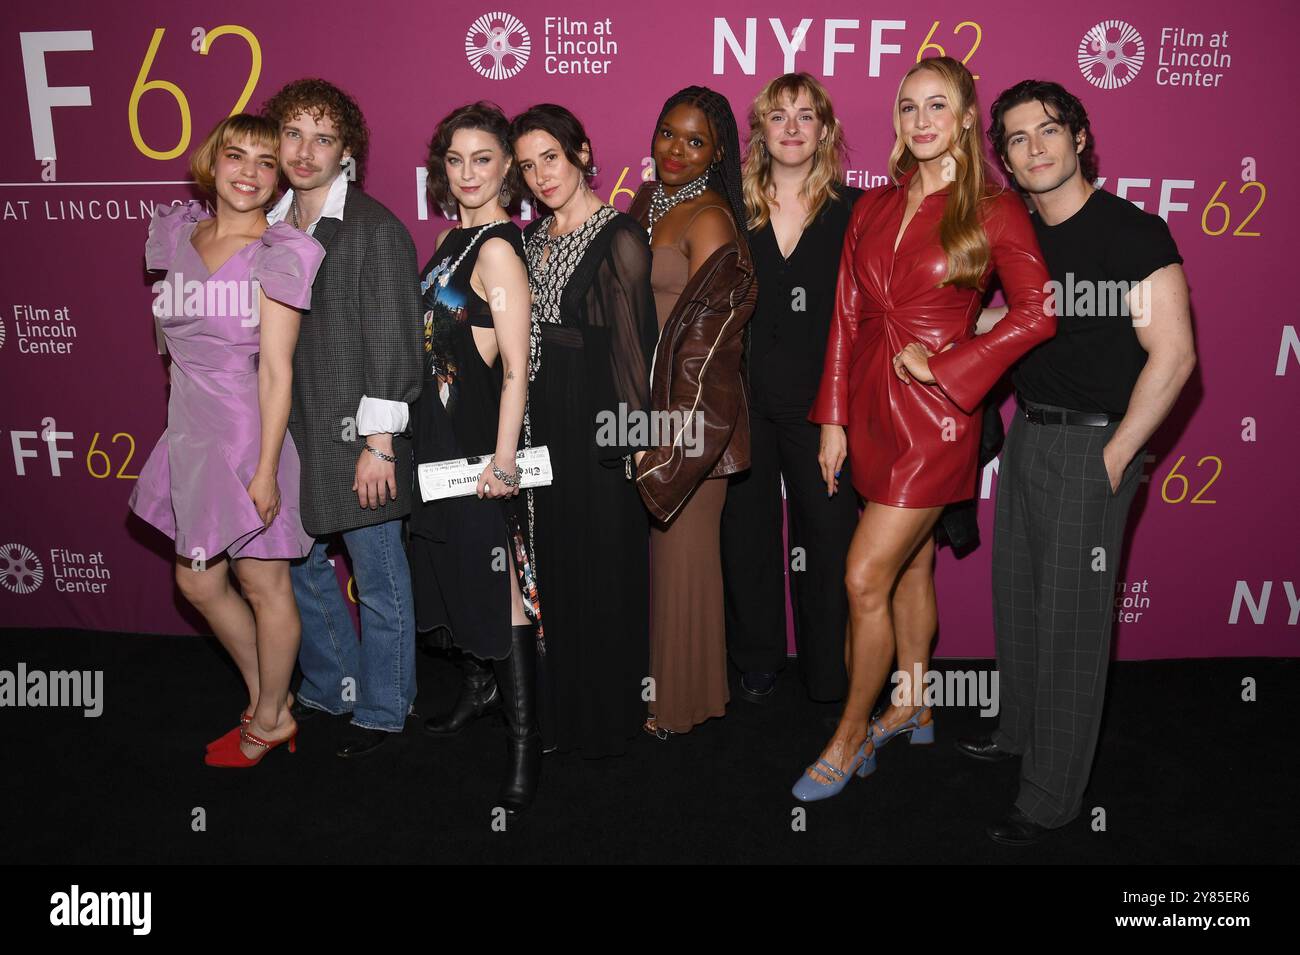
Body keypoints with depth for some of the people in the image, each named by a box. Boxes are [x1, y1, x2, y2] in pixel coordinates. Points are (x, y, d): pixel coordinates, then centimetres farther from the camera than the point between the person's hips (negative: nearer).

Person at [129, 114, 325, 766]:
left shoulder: (278, 254, -12)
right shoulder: (175, 236, 8)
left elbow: (276, 370, -16)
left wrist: (266, 469, -18)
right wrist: (184, 432, 16)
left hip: (249, 438, -7)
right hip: (191, 437, 8)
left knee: (264, 588, 7)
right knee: (198, 584, 17)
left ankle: (267, 722, 28)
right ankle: (270, 701, 35)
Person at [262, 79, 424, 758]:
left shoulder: (376, 229, -11)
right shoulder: (271, 224, 11)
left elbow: (392, 343, -13)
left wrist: (379, 445, -16)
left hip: (355, 435, -7)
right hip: (289, 429, 8)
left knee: (377, 576, 5)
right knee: (298, 563, 19)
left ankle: (383, 708, 23)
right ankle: (330, 687, 39)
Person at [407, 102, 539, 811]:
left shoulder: (497, 248, -15)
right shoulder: (453, 238, 12)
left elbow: (516, 368, -19)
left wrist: (503, 458, -23)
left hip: (478, 439, -9)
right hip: (438, 433, 9)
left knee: (499, 584, -5)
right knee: (453, 565, 20)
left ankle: (525, 739, 3)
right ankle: (479, 684, 39)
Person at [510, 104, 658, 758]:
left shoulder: (618, 238, -8)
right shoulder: (532, 238, 14)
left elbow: (635, 343, -12)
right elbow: (523, 333, 16)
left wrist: (635, 435, -16)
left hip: (598, 419, -7)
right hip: (540, 417, 7)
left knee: (601, 565, 2)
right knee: (549, 558, 12)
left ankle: (605, 720, 18)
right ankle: (557, 709, 26)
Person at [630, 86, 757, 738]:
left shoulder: (709, 218, -11)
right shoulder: (647, 200, 13)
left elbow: (706, 335, -15)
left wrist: (674, 425, -14)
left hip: (692, 409, -7)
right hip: (642, 402, 7)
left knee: (682, 545, 3)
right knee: (647, 542, 14)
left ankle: (682, 696, 20)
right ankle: (651, 676, 30)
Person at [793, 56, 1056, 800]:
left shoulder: (994, 210, -6)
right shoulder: (874, 207, 9)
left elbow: (1038, 313, -12)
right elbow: (847, 316, 8)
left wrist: (940, 365, -14)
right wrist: (833, 417, 5)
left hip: (935, 414, -5)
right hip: (872, 407, 5)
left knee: (866, 578, -7)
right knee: (909, 567, 17)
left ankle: (851, 736, 11)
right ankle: (912, 706, 34)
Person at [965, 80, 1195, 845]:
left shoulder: (1132, 232, -12)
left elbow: (1173, 355, -17)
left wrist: (1114, 457, -16)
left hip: (1090, 446, -7)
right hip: (1026, 436, 7)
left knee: (1072, 618, 0)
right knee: (1018, 597, 17)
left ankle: (1055, 795, 13)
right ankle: (1021, 730, 38)